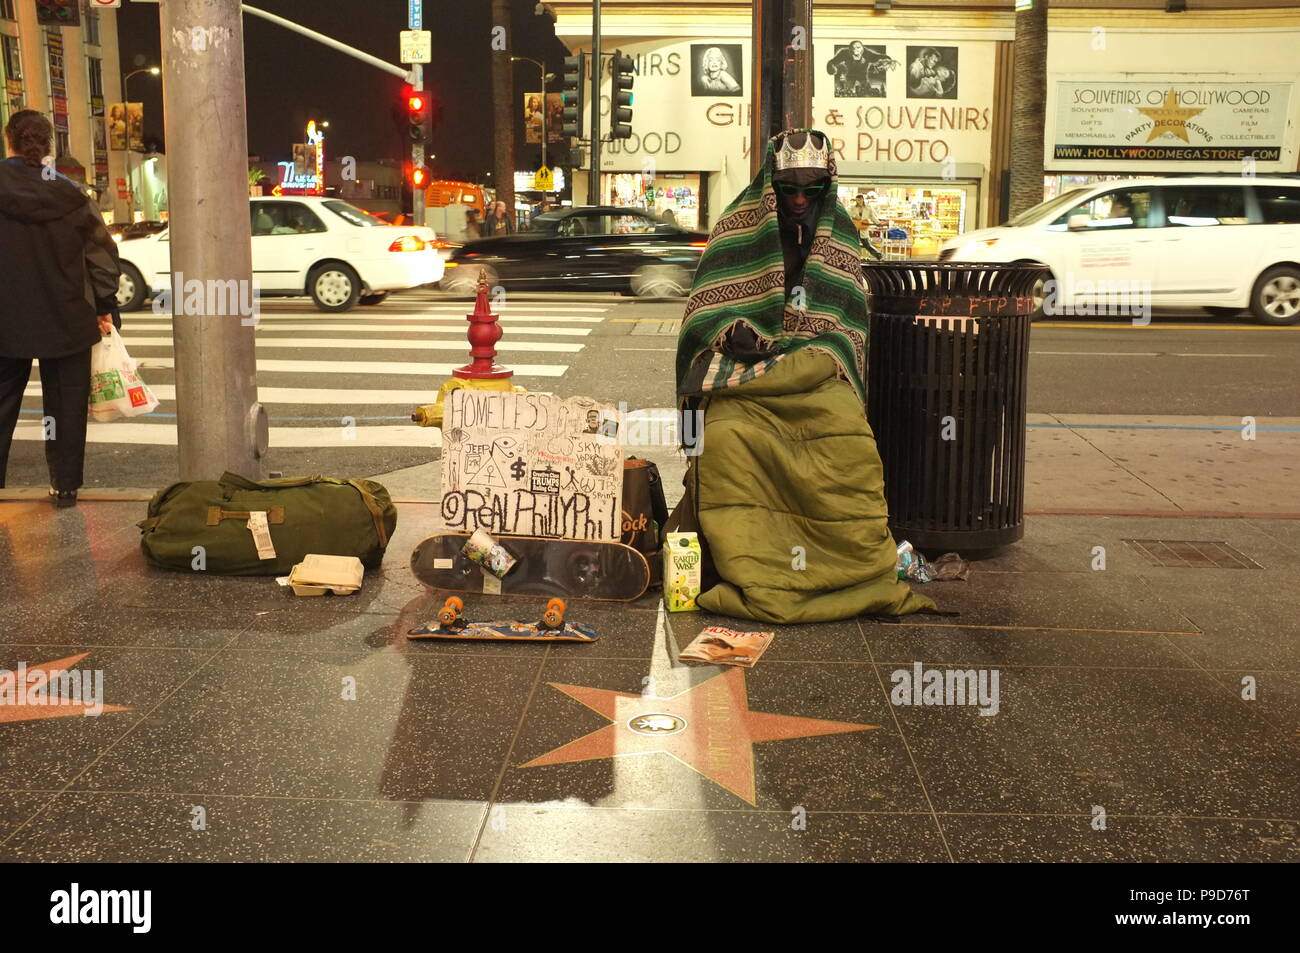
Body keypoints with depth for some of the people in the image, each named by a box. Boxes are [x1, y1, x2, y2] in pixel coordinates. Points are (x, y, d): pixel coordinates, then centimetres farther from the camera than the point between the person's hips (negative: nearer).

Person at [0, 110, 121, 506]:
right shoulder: (69, 193, -4)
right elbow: (102, 252, -2)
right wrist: (105, 306, 6)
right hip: (67, 320, 0)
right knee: (65, 405, 11)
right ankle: (65, 485, 14)